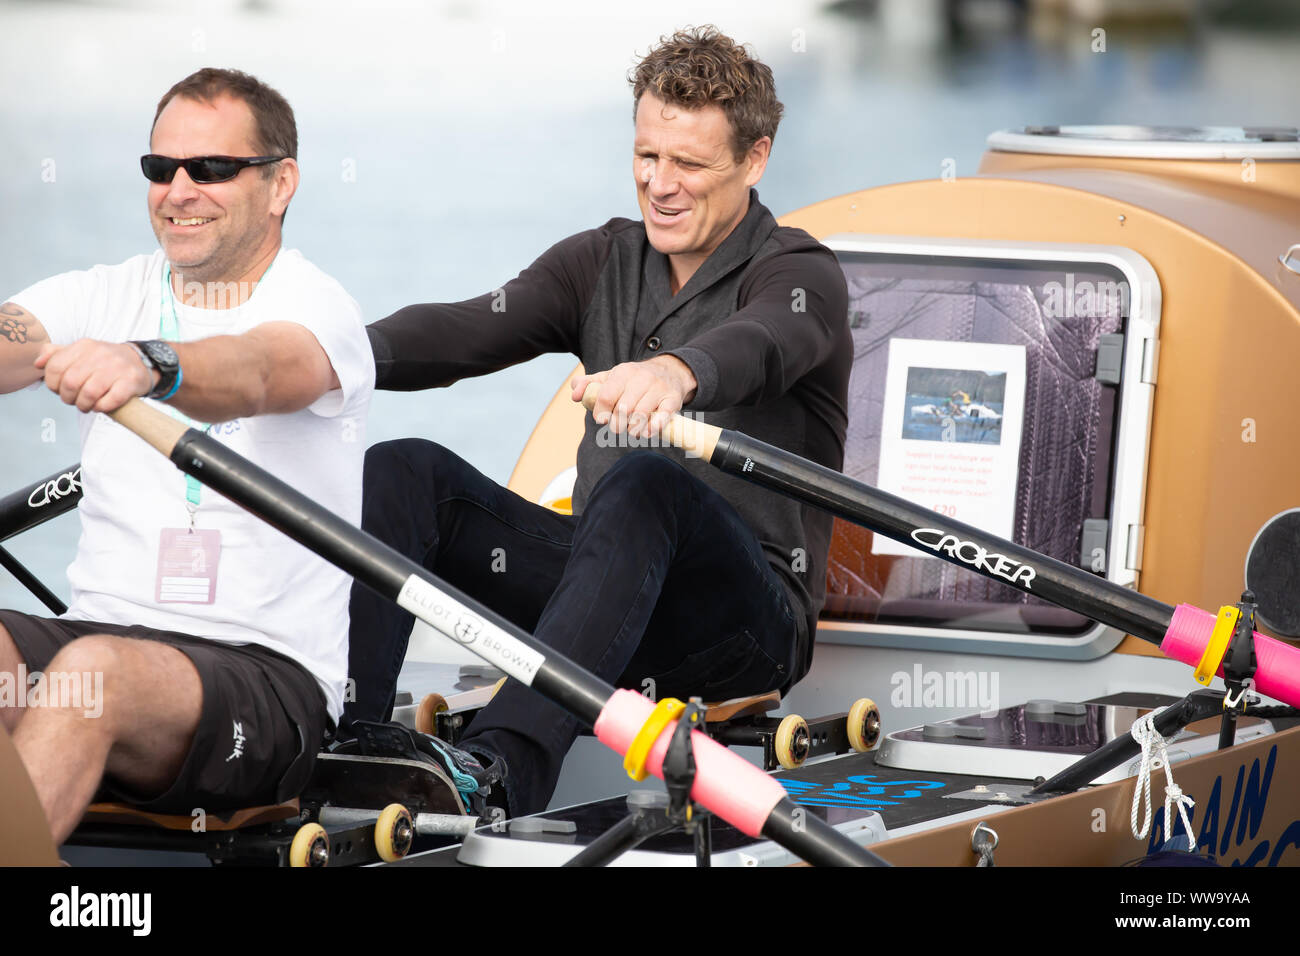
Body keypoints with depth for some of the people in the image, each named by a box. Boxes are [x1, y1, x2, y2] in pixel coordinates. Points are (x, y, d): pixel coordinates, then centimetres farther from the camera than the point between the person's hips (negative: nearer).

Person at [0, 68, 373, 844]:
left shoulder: (315, 308, -2)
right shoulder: (104, 299, 14)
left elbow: (256, 374, -27)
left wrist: (147, 366, -49)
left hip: (267, 673, -5)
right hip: (96, 632, 5)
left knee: (95, 670, -35)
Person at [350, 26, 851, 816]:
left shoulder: (801, 276, -3)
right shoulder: (604, 262, 14)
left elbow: (758, 345, -29)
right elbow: (469, 330, -3)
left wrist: (677, 370, -54)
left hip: (755, 618, -6)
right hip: (612, 583, 6)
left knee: (643, 481, -38)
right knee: (405, 472, -12)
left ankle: (506, 766, -56)